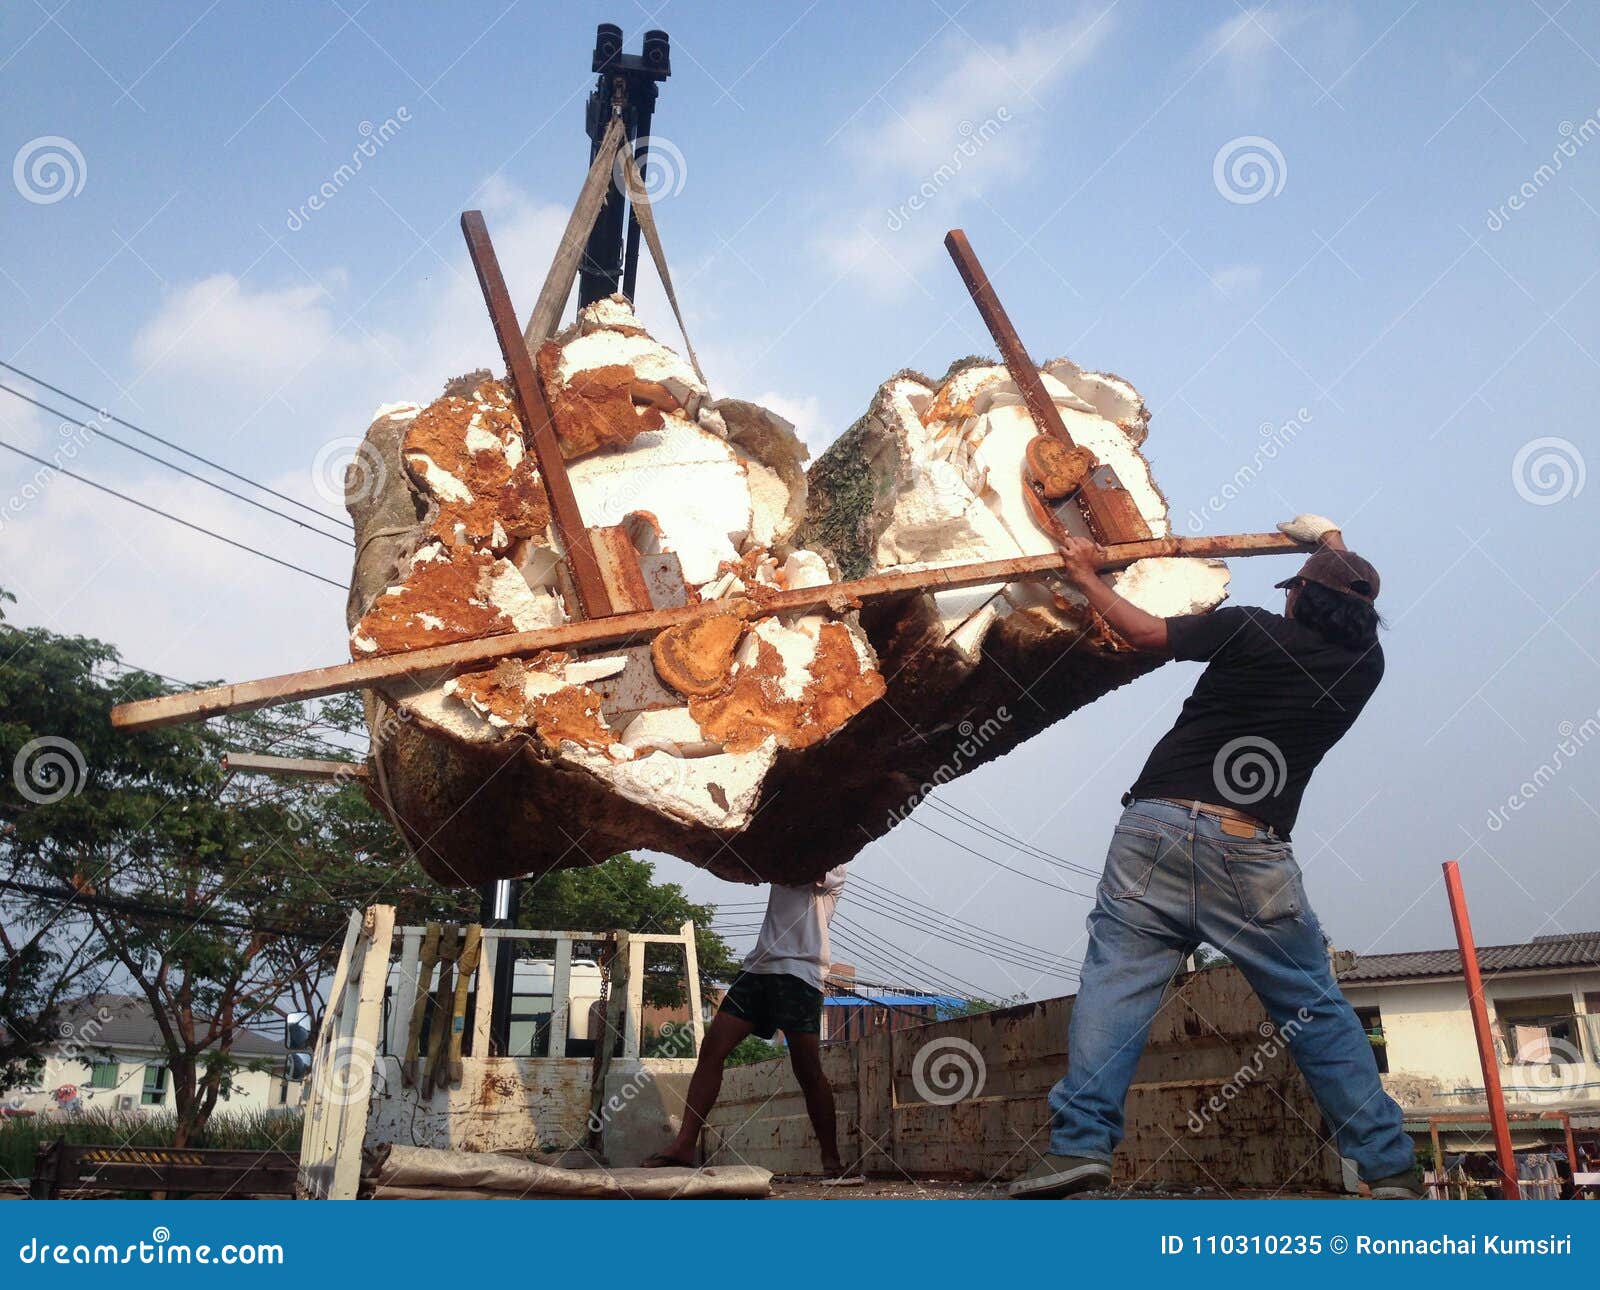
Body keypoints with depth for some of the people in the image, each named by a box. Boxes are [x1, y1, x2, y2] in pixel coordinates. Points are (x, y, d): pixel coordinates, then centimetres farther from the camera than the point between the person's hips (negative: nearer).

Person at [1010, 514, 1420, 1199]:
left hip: (1157, 827, -2)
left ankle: (1081, 1142, -16)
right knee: (1316, 1008, 12)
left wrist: (1087, 578, 24)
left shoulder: (1251, 629, 5)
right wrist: (1332, 538, 54)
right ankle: (1389, 1164, 16)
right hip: (1252, 853, 2)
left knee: (1115, 978, -7)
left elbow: (1149, 632, 8)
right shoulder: (1363, 663, 15)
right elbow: (1350, 612, 36)